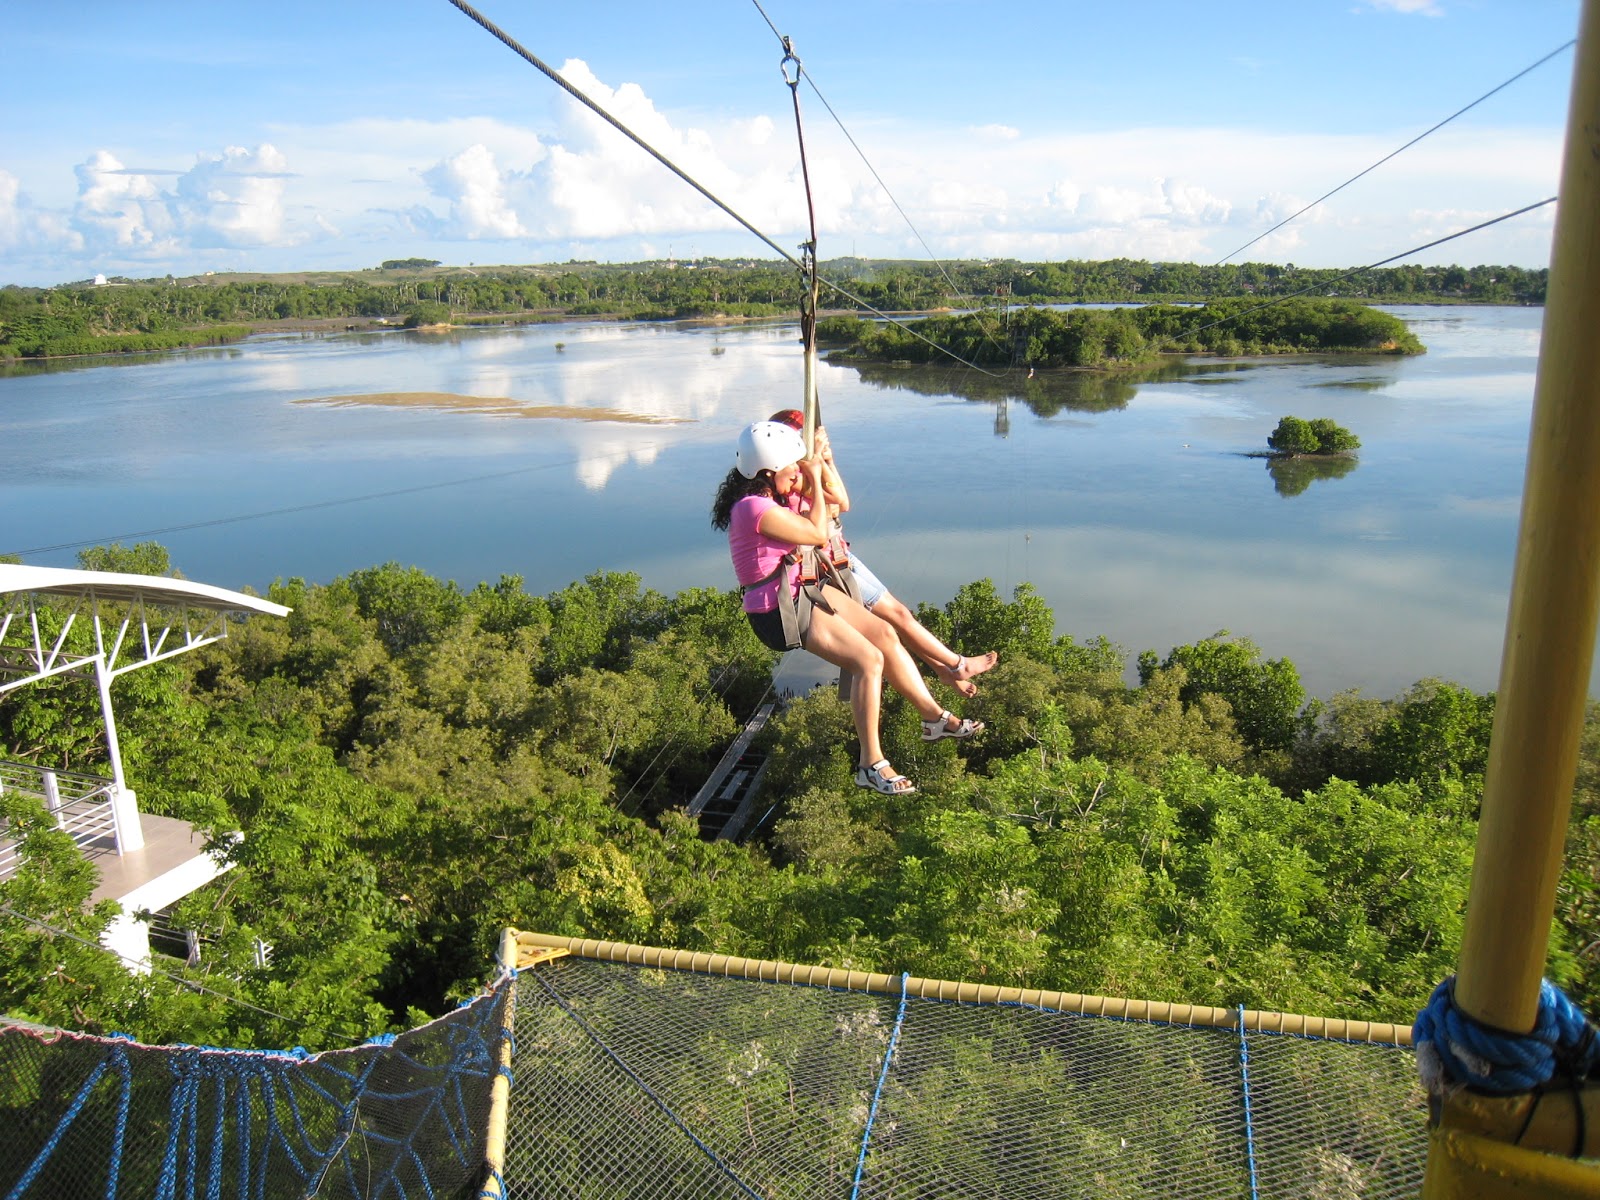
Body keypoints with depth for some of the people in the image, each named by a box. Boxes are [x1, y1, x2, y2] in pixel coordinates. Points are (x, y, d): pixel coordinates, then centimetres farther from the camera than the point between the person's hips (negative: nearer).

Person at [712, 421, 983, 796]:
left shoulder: (769, 495, 6)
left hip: (800, 589, 10)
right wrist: (815, 480, -6)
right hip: (780, 609, -10)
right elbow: (818, 534, -14)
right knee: (868, 660, -19)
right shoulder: (757, 509, -26)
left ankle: (935, 717, 16)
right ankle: (871, 765, -11)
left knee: (884, 634, 5)